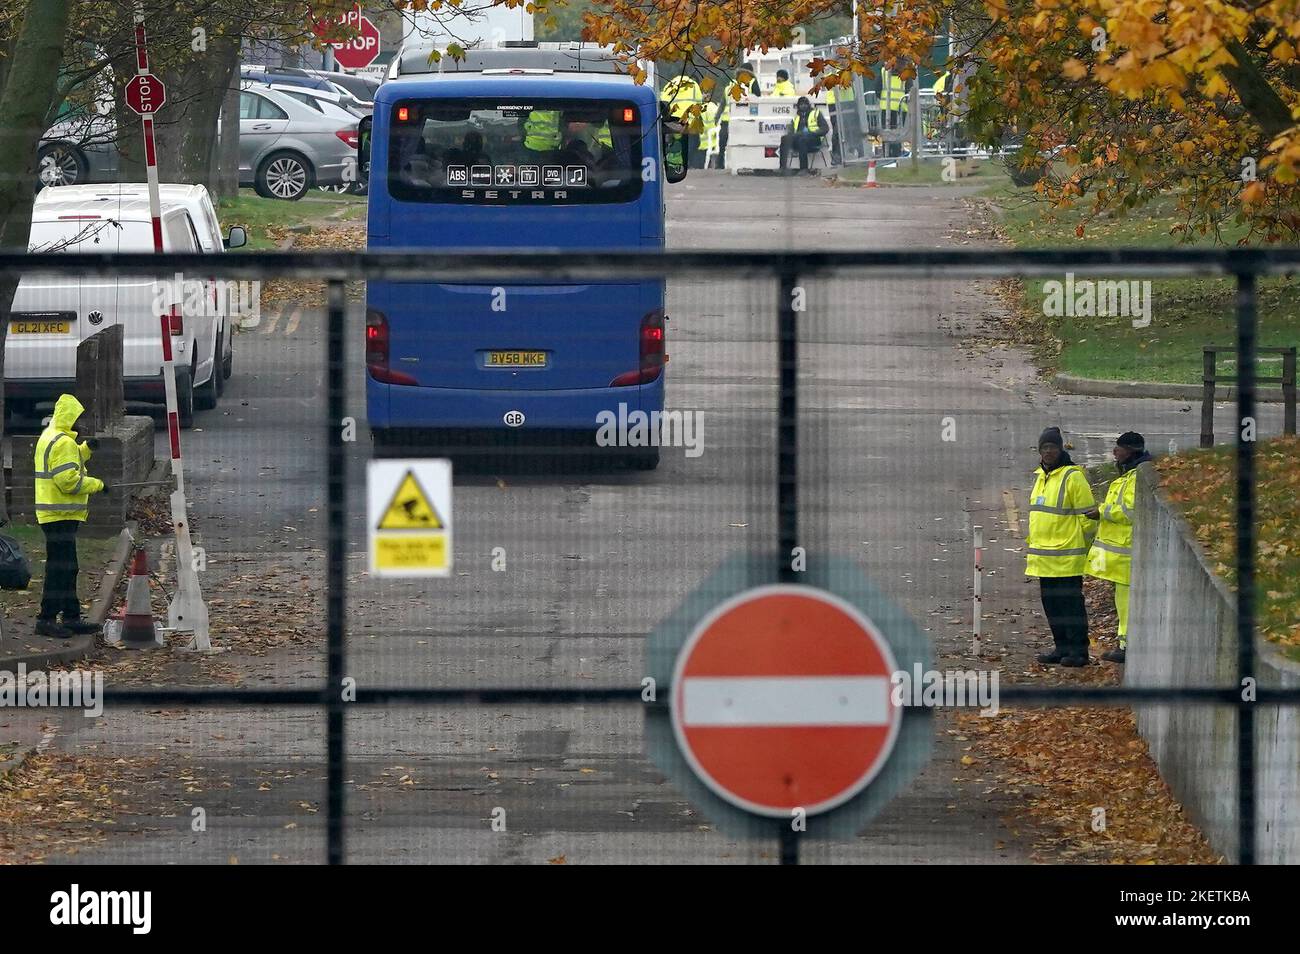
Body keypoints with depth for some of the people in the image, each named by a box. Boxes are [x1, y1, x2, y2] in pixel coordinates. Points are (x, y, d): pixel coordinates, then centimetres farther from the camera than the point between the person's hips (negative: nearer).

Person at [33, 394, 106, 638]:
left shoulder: (48, 437, 15)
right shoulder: (63, 443, -18)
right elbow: (68, 480, -24)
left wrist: (85, 449, 18)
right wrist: (96, 485, -13)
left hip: (52, 514, 11)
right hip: (61, 516, -11)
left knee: (67, 569, 16)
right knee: (59, 569, -8)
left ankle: (72, 617, 22)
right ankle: (46, 620, -7)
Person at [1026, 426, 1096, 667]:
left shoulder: (1073, 477, -11)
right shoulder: (1040, 476, 15)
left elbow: (1087, 514, -10)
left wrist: (1085, 546, -10)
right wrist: (1031, 542, 22)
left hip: (1067, 555, -8)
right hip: (1043, 555, 8)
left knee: (1071, 602, -5)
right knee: (1051, 603, 11)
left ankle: (1078, 650, 0)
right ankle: (1062, 647, 19)